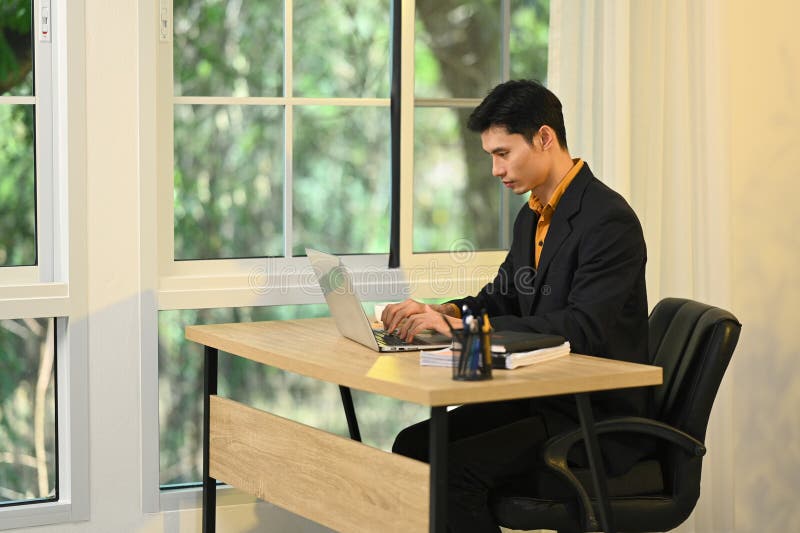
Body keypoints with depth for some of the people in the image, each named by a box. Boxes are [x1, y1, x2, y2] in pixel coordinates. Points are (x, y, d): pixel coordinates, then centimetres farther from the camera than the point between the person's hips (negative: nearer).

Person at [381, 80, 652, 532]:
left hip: (597, 419, -9)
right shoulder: (532, 217, 11)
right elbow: (502, 298, 20)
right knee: (414, 445, -5)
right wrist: (438, 312, -2)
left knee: (455, 469, -24)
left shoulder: (609, 219, -18)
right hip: (541, 398, 9)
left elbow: (583, 329, -27)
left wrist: (464, 326, -29)